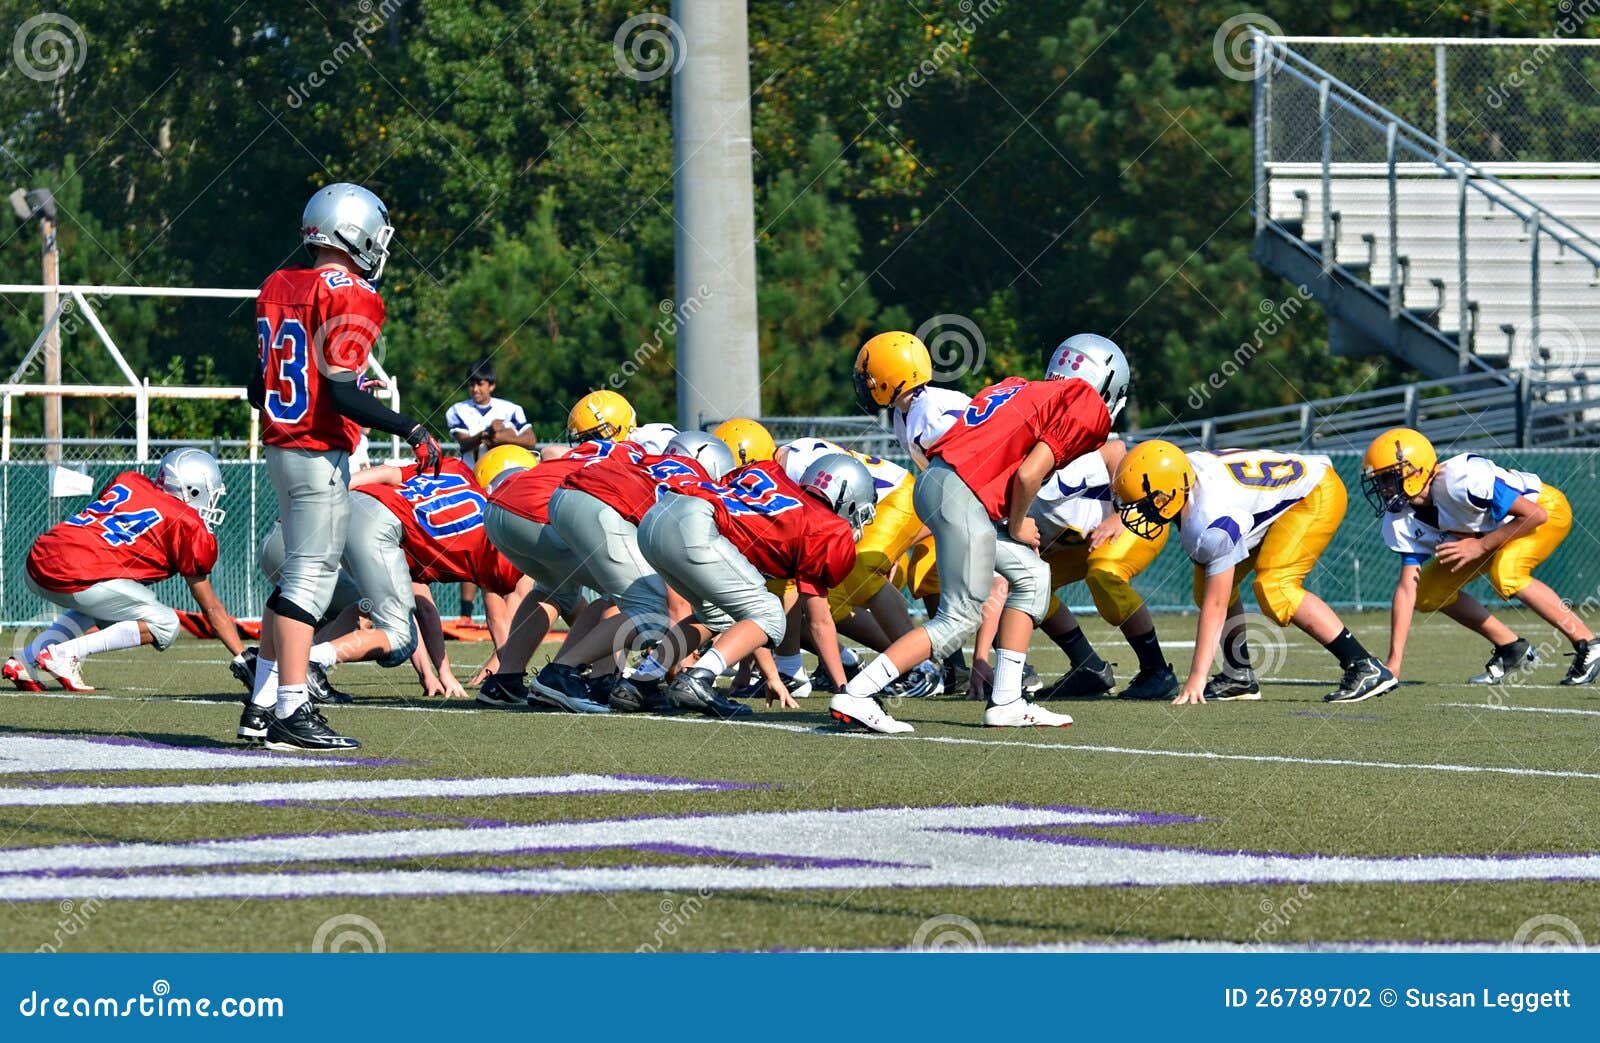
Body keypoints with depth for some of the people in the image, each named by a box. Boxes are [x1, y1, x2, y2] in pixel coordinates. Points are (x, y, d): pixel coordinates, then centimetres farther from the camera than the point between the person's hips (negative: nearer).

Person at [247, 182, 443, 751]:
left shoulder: (278, 288, 11)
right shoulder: (351, 297, -13)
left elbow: (258, 388, 15)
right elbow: (341, 391, -20)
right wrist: (411, 430, -18)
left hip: (281, 445, 8)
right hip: (320, 453, -8)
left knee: (299, 573, 15)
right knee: (310, 573, -6)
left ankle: (262, 704, 17)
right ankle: (292, 711, -7)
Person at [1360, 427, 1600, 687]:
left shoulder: (1461, 479, -36)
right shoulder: (1402, 521, -13)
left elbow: (1535, 515, -30)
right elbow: (1407, 588, -12)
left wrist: (1481, 546, -27)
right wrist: (1394, 660, -17)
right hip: (1496, 529, 8)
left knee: (1505, 573, -34)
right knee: (1429, 592, -2)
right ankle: (1511, 649, 10)